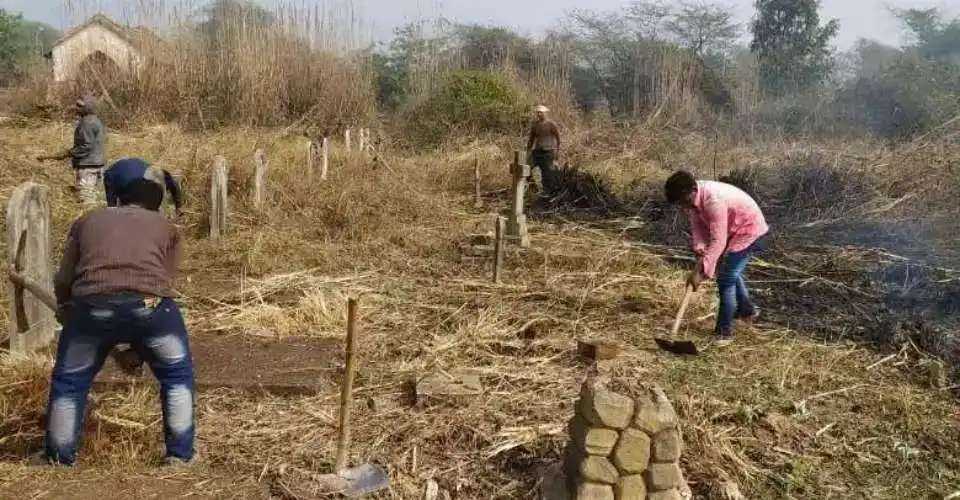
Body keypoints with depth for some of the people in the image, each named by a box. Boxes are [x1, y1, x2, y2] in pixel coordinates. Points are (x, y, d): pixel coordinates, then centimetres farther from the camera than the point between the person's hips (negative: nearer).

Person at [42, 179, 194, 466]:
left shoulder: (88, 220, 29)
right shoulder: (165, 227, 26)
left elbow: (63, 281, 25)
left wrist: (68, 312, 44)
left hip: (92, 305, 1)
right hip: (150, 304, -1)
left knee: (68, 382, 24)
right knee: (177, 375, 23)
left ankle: (59, 462, 34)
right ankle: (179, 457, 25)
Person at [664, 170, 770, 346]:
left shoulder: (713, 201, -38)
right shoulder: (693, 197, -11)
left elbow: (718, 241, -38)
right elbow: (697, 226, -5)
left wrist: (700, 272, -39)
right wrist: (700, 250, -23)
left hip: (750, 232, -9)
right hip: (734, 231, 10)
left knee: (726, 278, -12)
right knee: (730, 271, 26)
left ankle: (725, 331, -1)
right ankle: (747, 310, 47)